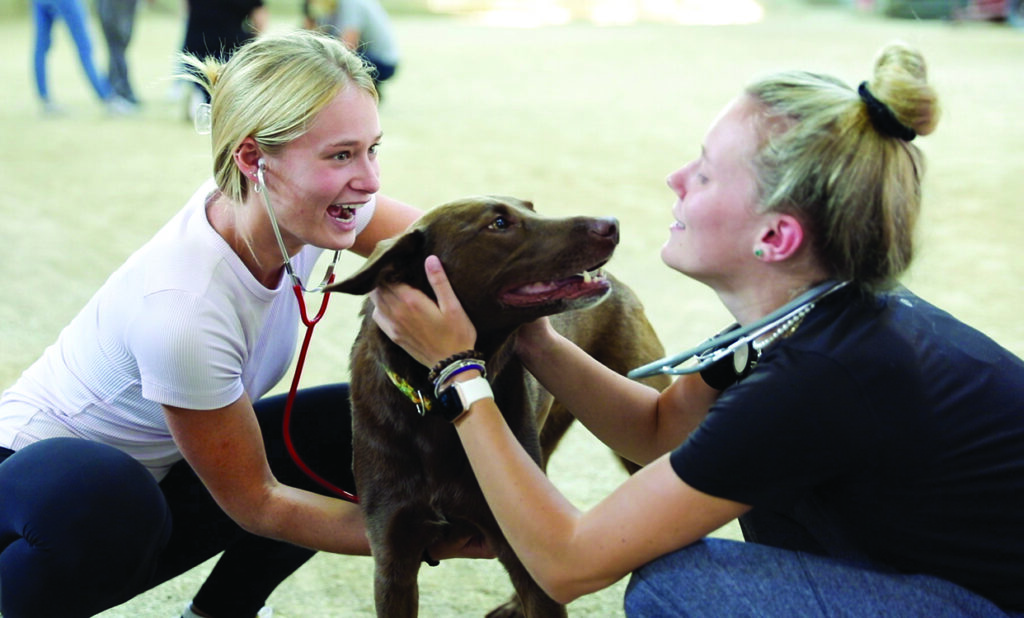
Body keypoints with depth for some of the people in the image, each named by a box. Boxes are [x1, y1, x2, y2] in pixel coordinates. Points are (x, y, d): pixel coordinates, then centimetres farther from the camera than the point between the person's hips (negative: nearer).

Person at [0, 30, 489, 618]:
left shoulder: (302, 207, -18)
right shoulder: (182, 307, -34)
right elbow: (256, 504, -21)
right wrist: (428, 540, -20)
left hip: (161, 470, 7)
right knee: (96, 503, -40)